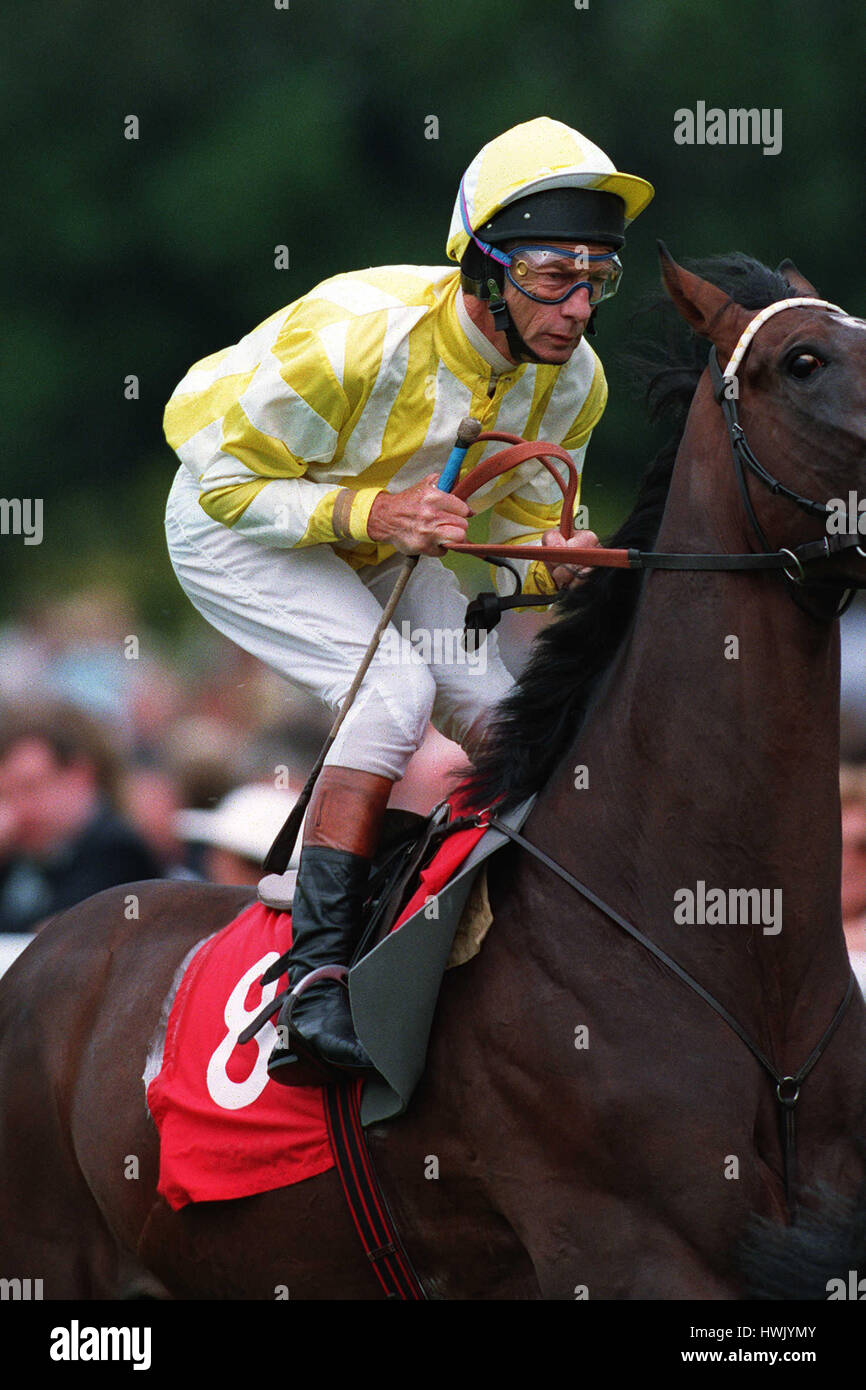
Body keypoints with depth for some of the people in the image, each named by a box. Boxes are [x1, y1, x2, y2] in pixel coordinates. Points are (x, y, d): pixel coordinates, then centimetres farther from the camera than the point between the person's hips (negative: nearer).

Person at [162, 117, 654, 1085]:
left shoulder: (572, 380, -15)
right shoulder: (358, 335, -36)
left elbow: (526, 521, 0)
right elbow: (223, 473, -27)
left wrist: (550, 566, -25)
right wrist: (366, 511, -39)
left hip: (383, 547, 7)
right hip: (234, 530, -7)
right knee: (396, 684, -28)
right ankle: (313, 988, -32)